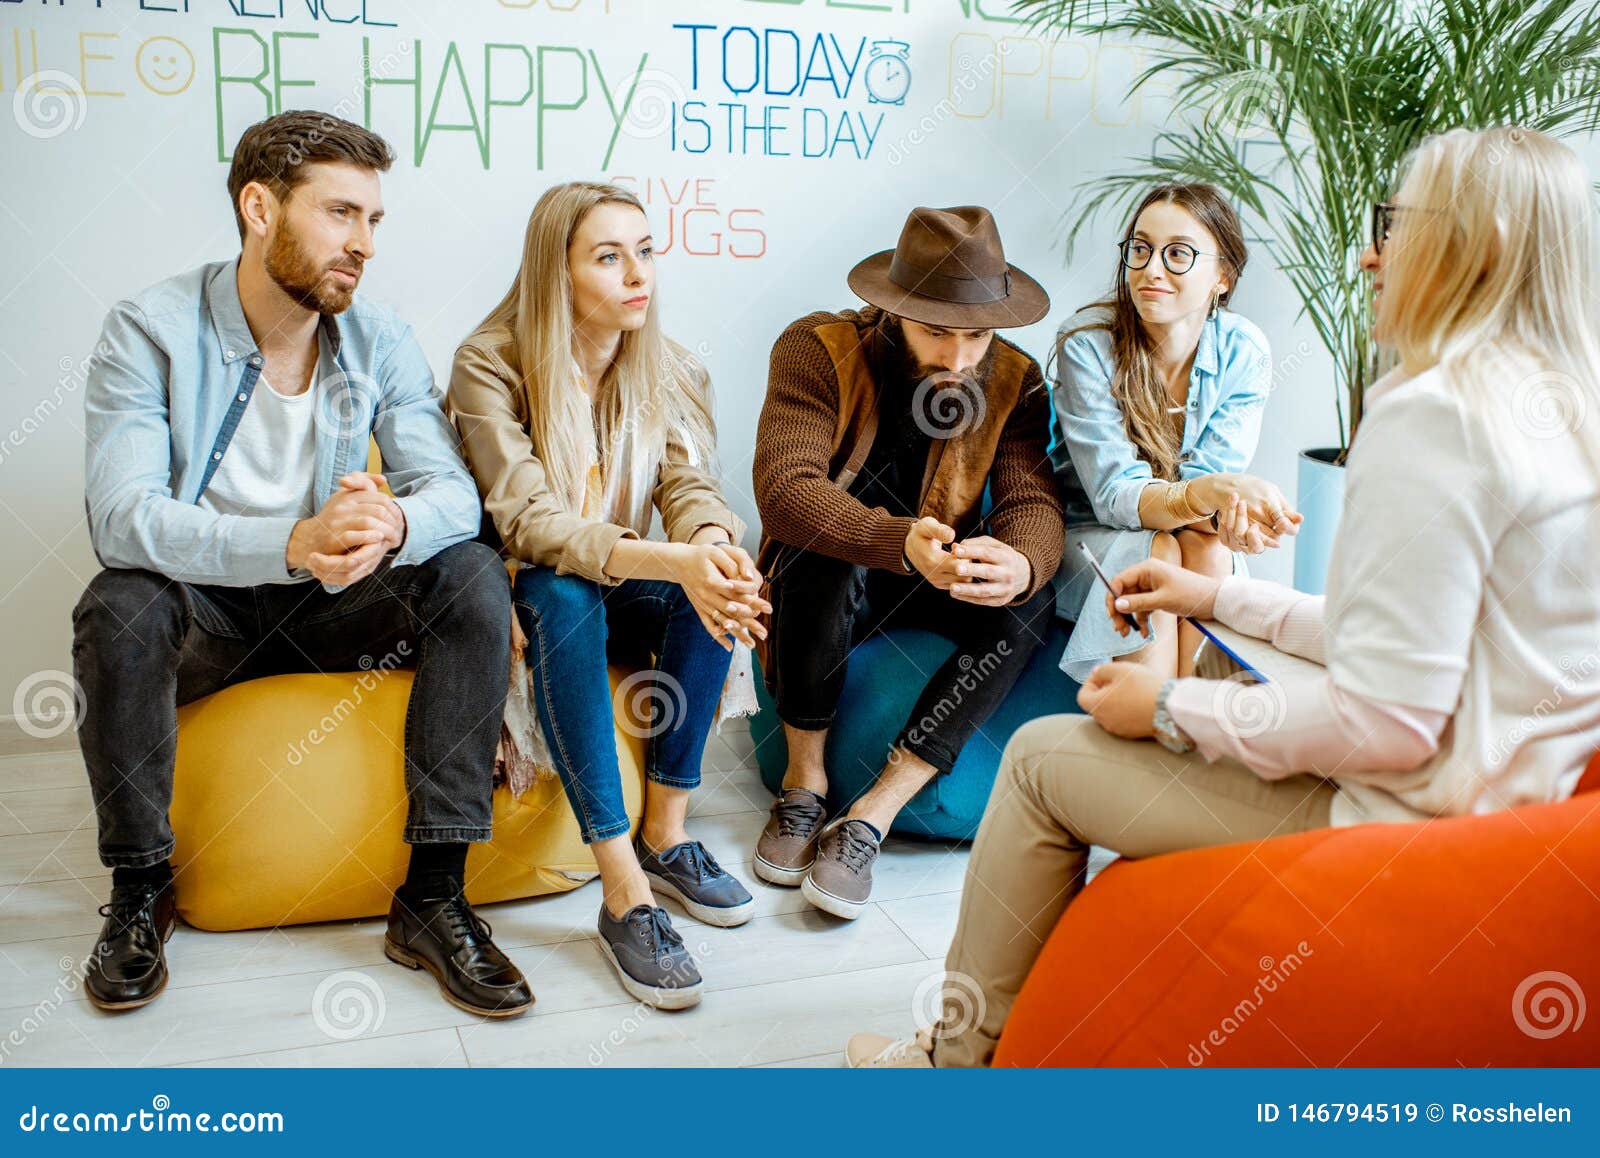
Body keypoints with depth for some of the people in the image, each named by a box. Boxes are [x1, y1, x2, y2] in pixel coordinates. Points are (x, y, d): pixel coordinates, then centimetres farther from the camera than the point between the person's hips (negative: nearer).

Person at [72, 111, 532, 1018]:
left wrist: (393, 525, -40)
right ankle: (140, 892, -10)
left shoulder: (381, 340, -3)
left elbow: (453, 491, -13)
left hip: (328, 604, 3)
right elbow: (123, 515, -26)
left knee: (472, 574, -22)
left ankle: (434, 896, -21)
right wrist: (291, 542, -44)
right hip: (203, 607, -2)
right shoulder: (152, 330, -13)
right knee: (119, 605, -34)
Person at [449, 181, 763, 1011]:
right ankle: (625, 895, -37)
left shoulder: (667, 370, 0)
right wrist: (667, 559, -41)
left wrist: (714, 547, -37)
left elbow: (690, 489, -11)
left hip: (619, 594, 4)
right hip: (520, 597, -4)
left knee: (714, 588, -26)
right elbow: (527, 521, -25)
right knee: (562, 594, -36)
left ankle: (665, 837, -14)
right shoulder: (489, 364, -15)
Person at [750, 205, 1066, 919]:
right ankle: (804, 779, -16)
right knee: (819, 555, -36)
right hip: (827, 583, -3)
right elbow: (785, 487, -31)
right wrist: (903, 542, -49)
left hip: (937, 586, 3)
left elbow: (1033, 501, -16)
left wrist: (1020, 564, -43)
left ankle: (871, 817, -26)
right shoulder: (817, 351, -18)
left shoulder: (1014, 380, -7)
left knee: (1031, 602, -26)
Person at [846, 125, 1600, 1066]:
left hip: (1404, 816, -10)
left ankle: (964, 1051, 22)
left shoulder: (1431, 413, -22)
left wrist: (1171, 708, -13)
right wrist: (1221, 597, 20)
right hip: (1505, 788, 10)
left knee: (1043, 755, 3)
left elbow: (1388, 721, -26)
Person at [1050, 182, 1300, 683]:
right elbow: (1113, 494, -26)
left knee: (1209, 546, -29)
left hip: (1190, 536, 3)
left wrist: (1229, 514, -41)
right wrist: (1208, 494, -46)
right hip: (1087, 535, -2)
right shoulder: (1085, 342, -20)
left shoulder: (1244, 353, -11)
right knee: (1157, 555, -31)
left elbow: (1212, 474, -15)